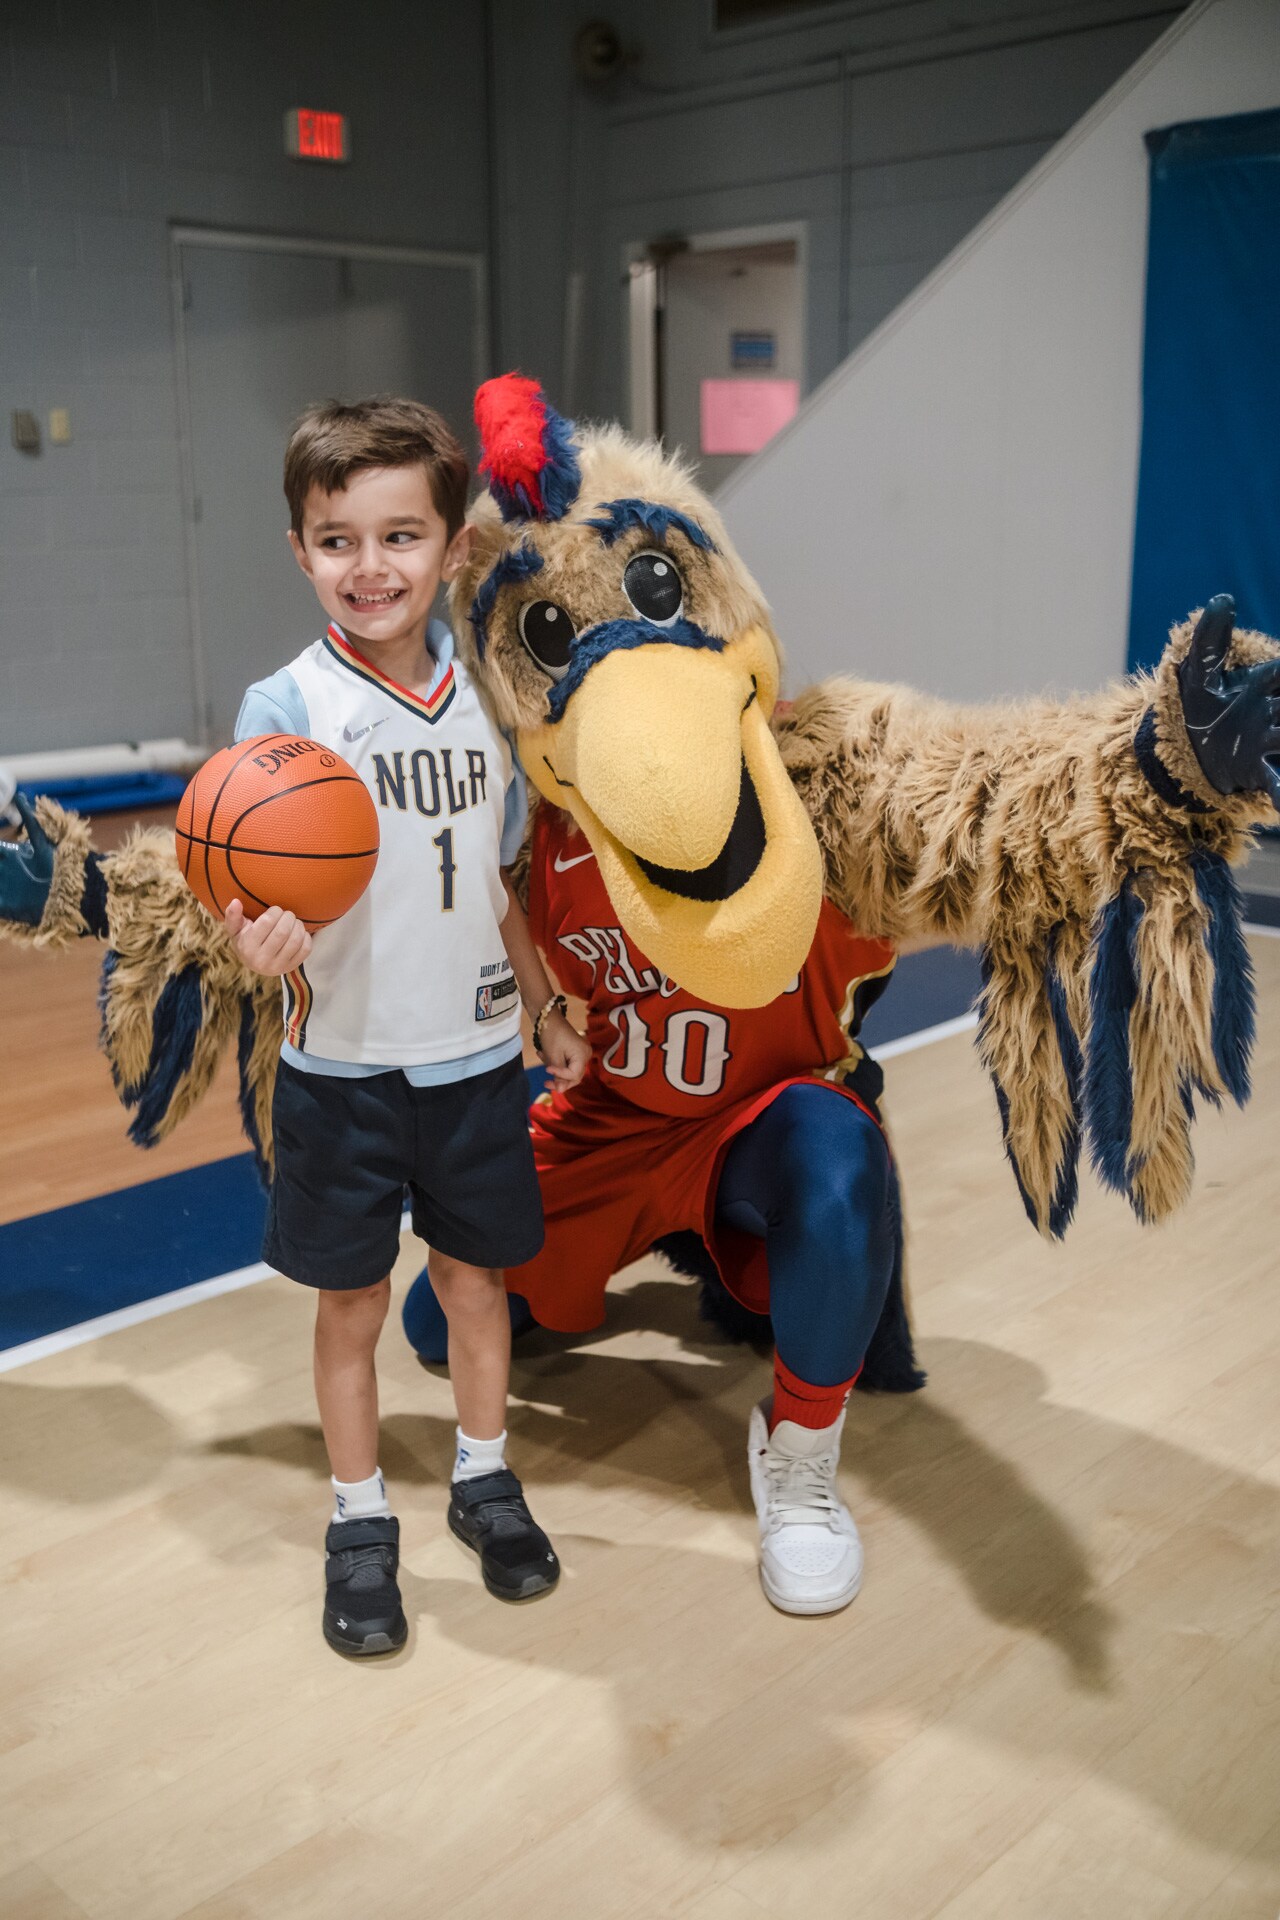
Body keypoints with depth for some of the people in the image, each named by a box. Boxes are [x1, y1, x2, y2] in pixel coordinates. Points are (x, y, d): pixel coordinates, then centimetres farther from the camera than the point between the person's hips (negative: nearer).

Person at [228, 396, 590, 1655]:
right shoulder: (285, 710, -12)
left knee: (474, 1276, 16)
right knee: (351, 1302, 10)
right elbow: (264, 889, -18)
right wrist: (264, 946, -40)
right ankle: (360, 1525, 30)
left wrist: (547, 1010, 17)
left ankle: (484, 1481, 38)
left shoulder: (482, 699, 1)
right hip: (343, 1065, -3)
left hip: (474, 1057, 3)